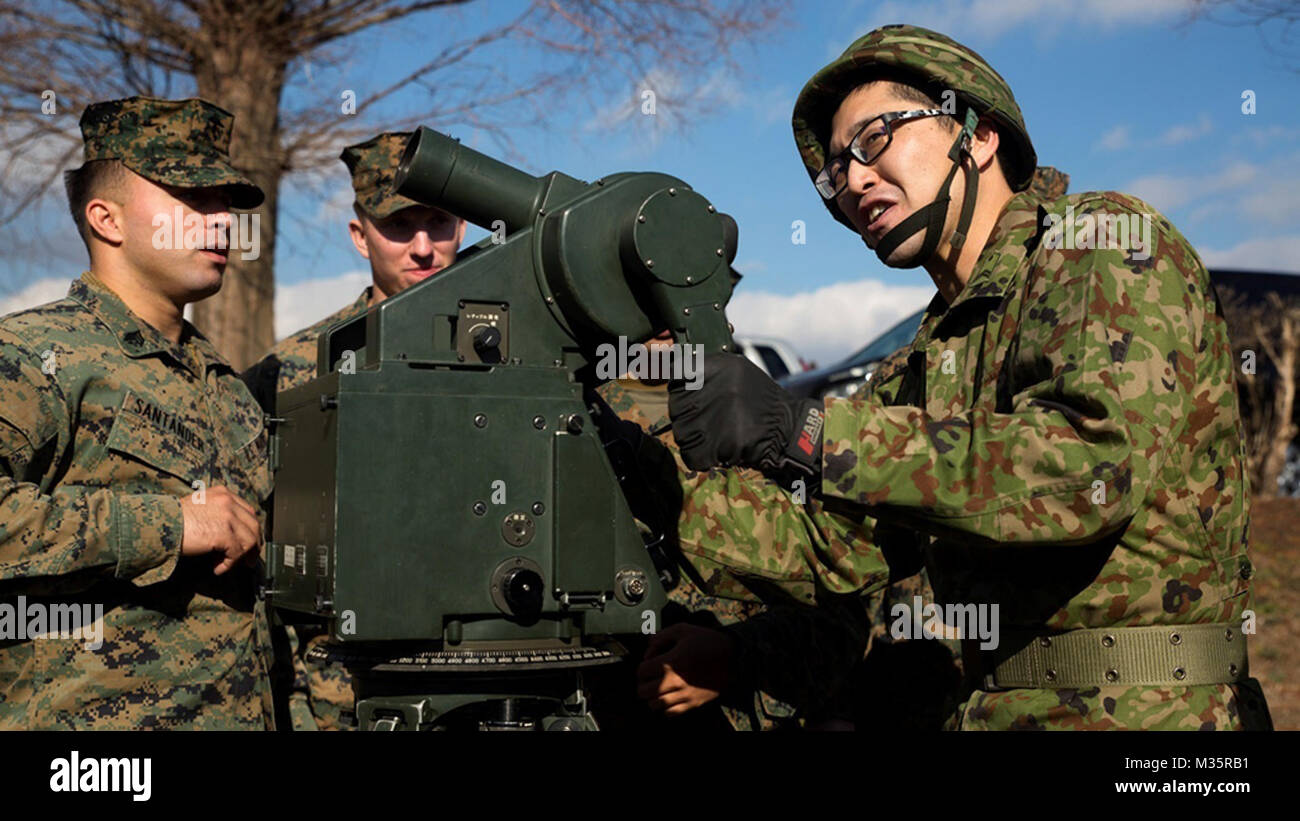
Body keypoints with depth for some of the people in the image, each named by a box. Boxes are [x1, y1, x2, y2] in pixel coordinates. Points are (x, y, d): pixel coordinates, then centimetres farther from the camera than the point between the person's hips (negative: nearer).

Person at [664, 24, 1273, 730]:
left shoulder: (1107, 240, -6)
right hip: (987, 706, 6)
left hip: (1140, 709, -6)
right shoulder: (931, 361, 16)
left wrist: (800, 432, -24)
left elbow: (1089, 466, -22)